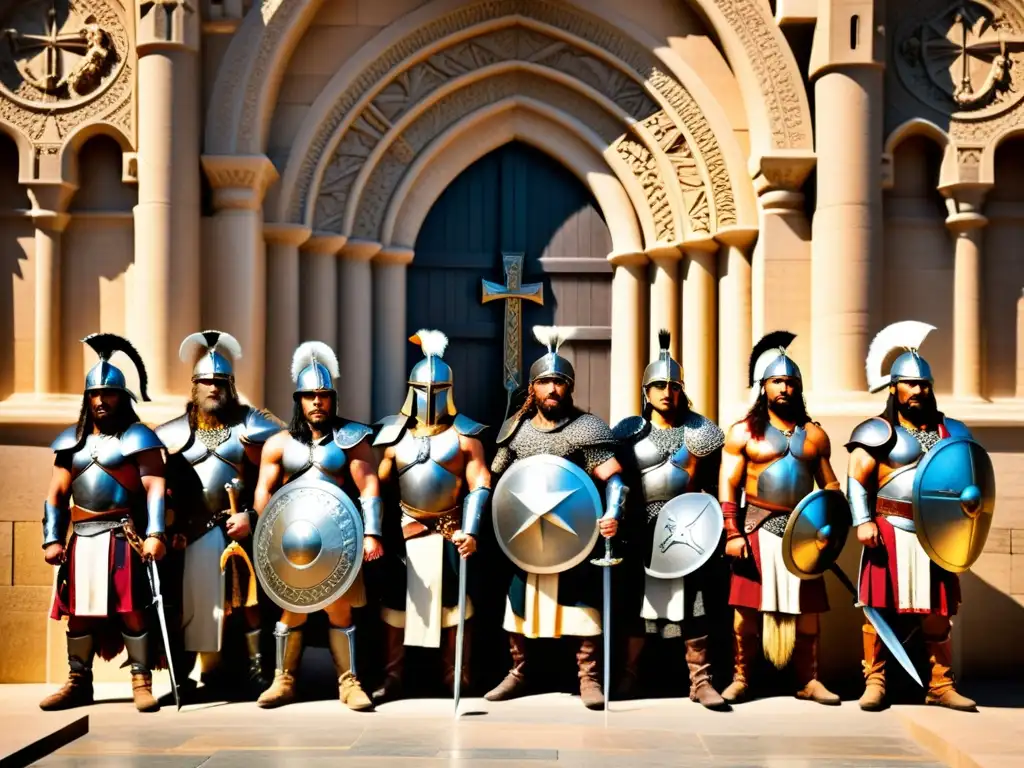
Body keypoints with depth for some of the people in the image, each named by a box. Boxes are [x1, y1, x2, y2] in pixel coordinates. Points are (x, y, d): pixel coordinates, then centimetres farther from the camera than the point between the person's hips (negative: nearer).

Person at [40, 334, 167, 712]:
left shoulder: (138, 437, 0)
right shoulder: (72, 439, 14)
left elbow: (155, 487, -9)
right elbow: (56, 494, 12)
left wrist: (155, 534, -21)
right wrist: (52, 539, 2)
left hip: (123, 536, -5)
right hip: (81, 537, 5)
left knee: (131, 608, -6)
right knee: (78, 610, 8)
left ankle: (141, 681, 0)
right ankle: (78, 682, 17)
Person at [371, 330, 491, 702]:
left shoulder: (464, 434, -3)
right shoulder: (394, 433, 3)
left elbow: (479, 485, -6)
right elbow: (378, 485, 6)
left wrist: (470, 531, -16)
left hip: (450, 531, -1)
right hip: (405, 530, 2)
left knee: (454, 600, 4)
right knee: (395, 600, 2)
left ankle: (456, 675, 13)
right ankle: (392, 677, 10)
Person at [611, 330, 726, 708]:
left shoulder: (698, 431, 6)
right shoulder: (631, 430, 4)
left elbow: (714, 482, 6)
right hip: (643, 528, 0)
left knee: (693, 604, 0)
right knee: (636, 600, 5)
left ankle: (700, 681, 4)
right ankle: (628, 675, 15)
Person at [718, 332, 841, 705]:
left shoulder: (814, 434, 11)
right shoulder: (743, 432, 1)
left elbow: (830, 483, 15)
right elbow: (727, 485, -3)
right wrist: (732, 533, -12)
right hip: (759, 528, -3)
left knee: (807, 607, 4)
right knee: (748, 607, -2)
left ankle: (808, 681, 12)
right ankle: (740, 679, 7)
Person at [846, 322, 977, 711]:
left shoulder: (947, 431, 14)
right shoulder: (879, 431, 0)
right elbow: (856, 479, -5)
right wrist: (863, 522, -15)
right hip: (891, 531, -4)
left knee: (937, 611, 5)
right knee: (880, 607, -3)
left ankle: (941, 686, 11)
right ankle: (874, 682, 4)